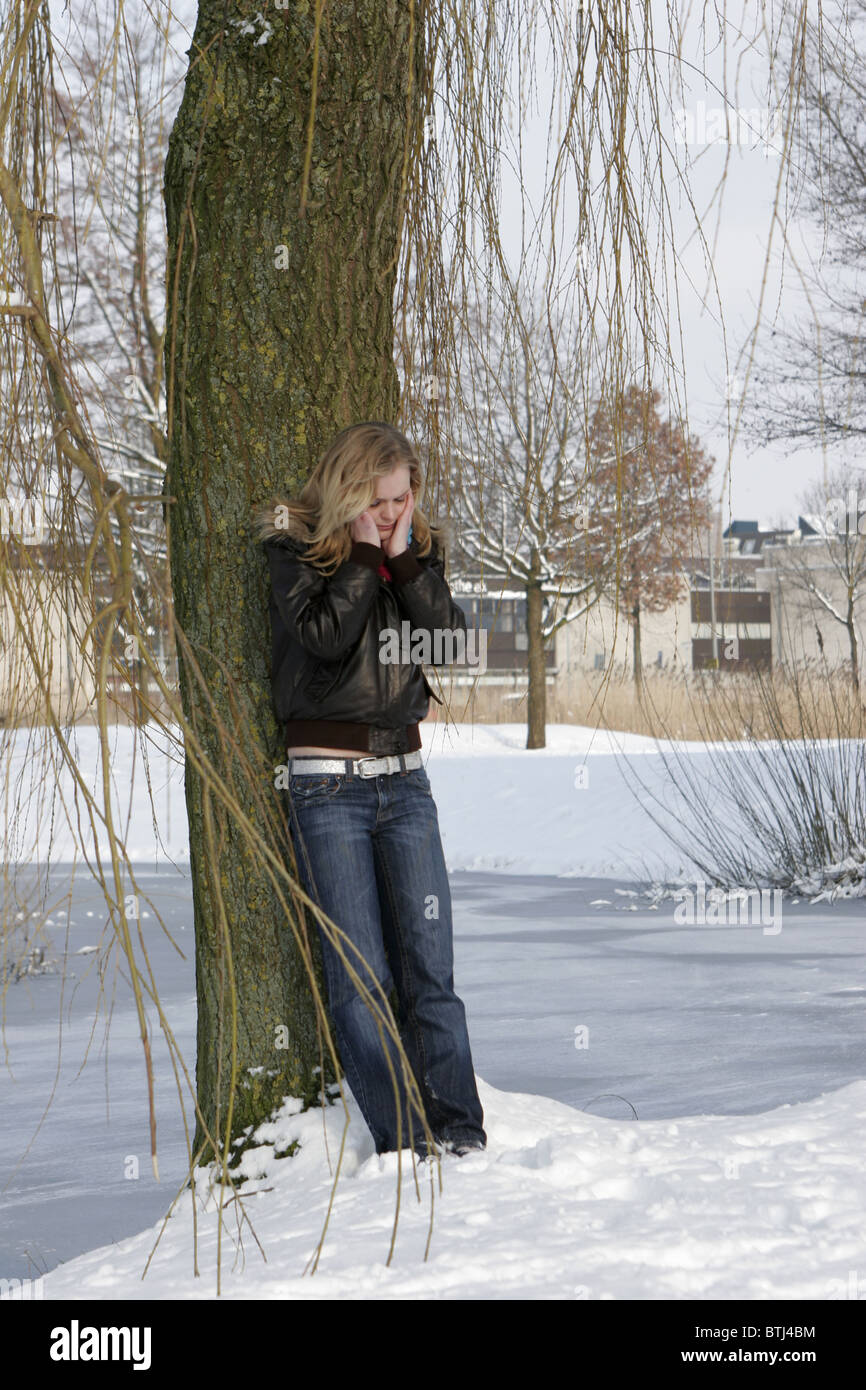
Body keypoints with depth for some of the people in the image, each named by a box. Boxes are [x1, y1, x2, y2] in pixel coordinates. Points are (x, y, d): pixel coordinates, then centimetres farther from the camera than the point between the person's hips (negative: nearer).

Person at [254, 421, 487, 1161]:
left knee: (430, 966, -1)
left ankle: (462, 1134, 0)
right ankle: (406, 1142, -4)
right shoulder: (296, 547, -3)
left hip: (405, 777, 4)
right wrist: (365, 553, -15)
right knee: (360, 976, -6)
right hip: (327, 784, -4)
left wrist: (406, 557, -10)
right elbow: (323, 636, -18)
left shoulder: (421, 549, 10)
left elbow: (452, 639, -4)